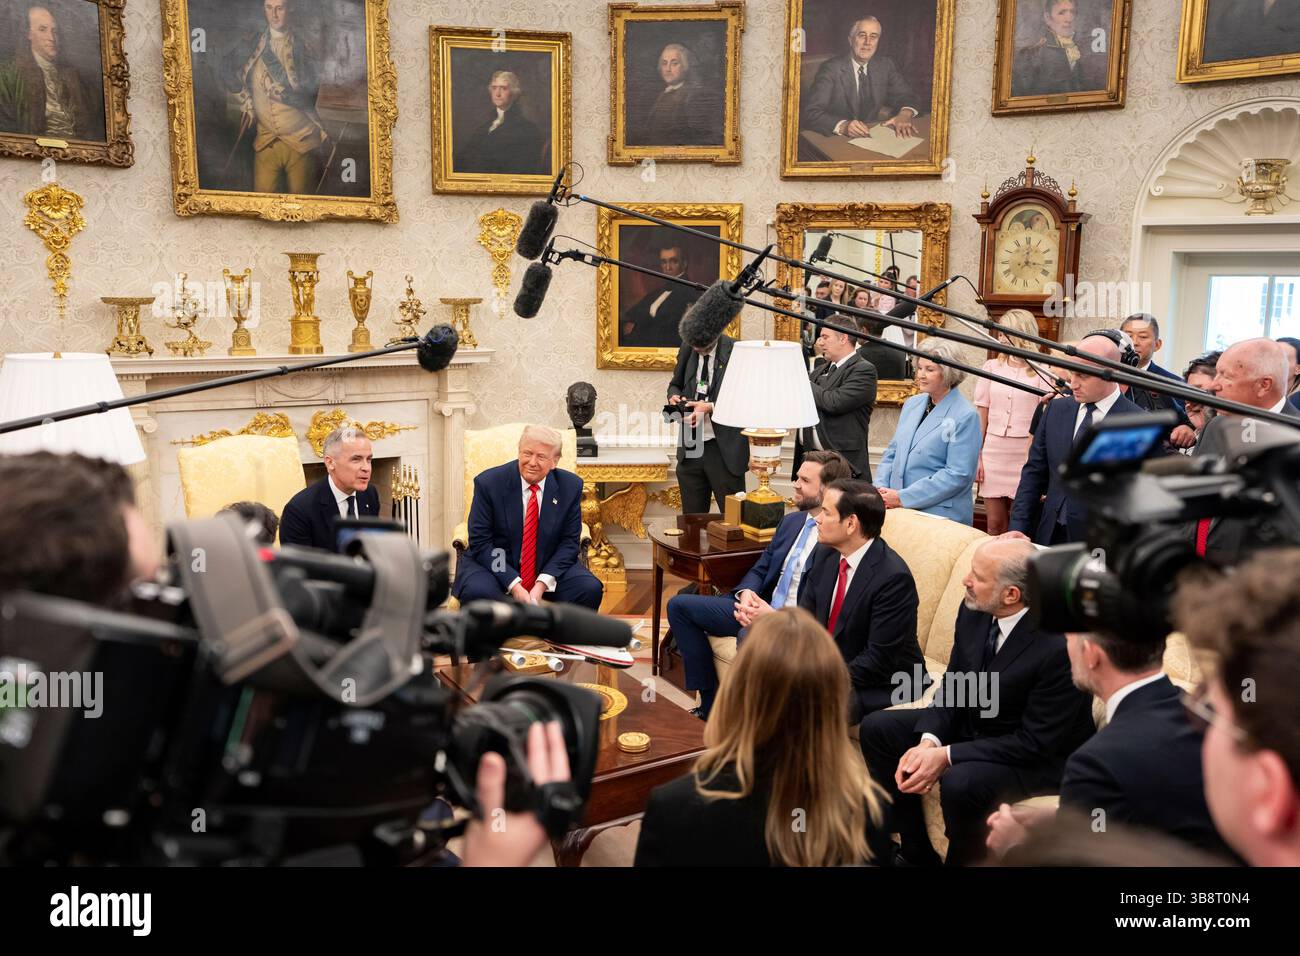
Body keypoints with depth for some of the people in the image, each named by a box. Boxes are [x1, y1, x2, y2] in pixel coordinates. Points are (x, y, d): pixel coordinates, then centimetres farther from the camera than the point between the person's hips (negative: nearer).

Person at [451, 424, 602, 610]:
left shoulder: (571, 486, -4)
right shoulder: (488, 483, -11)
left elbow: (570, 541, -2)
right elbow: (480, 542, -11)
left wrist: (542, 583, -18)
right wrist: (514, 585, -22)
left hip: (548, 568, 2)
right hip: (497, 566, -2)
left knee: (591, 590, -23)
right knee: (476, 592, -34)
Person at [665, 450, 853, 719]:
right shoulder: (791, 521, 15)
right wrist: (746, 594, -5)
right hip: (758, 607, 9)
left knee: (749, 636, -40)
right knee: (679, 606, 1)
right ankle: (711, 701, 1)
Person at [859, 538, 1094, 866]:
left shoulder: (1059, 645, -30)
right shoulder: (974, 610, -10)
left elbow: (1036, 743, -25)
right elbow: (952, 685, 2)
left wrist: (946, 756, -26)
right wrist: (927, 742, -15)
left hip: (1040, 756, -7)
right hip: (972, 725, 8)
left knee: (960, 782, -34)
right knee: (876, 728, -1)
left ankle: (962, 858, -2)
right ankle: (916, 853, 11)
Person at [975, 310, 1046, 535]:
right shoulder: (992, 367, 9)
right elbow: (981, 416, 10)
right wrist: (975, 457, 6)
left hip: (1025, 454, -3)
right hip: (993, 452, 3)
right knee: (995, 526, 6)